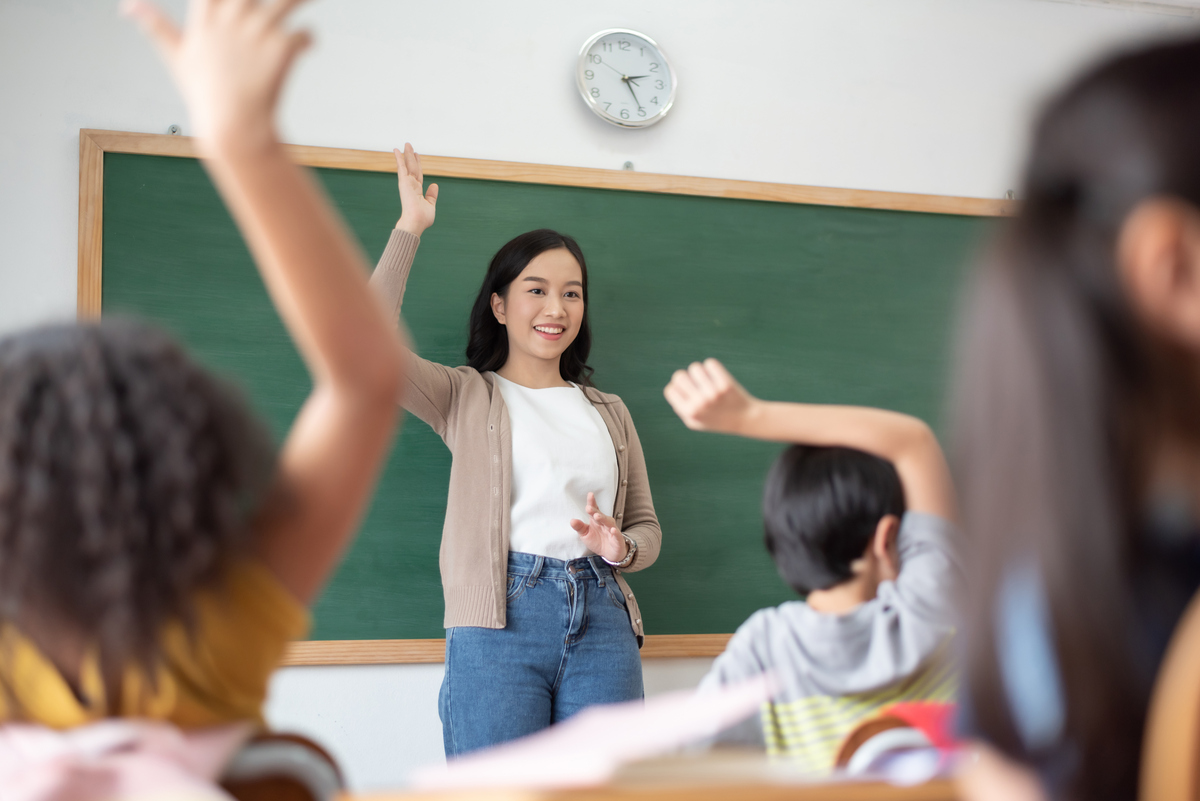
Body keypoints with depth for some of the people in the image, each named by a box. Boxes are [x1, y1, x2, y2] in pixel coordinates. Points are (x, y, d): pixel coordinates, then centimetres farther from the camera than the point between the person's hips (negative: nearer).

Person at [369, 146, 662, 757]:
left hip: (602, 620, 4)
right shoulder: (467, 396, 10)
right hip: (500, 620, -3)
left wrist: (621, 546, -2)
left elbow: (646, 526, 22)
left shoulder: (609, 413, 21)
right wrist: (409, 230, -7)